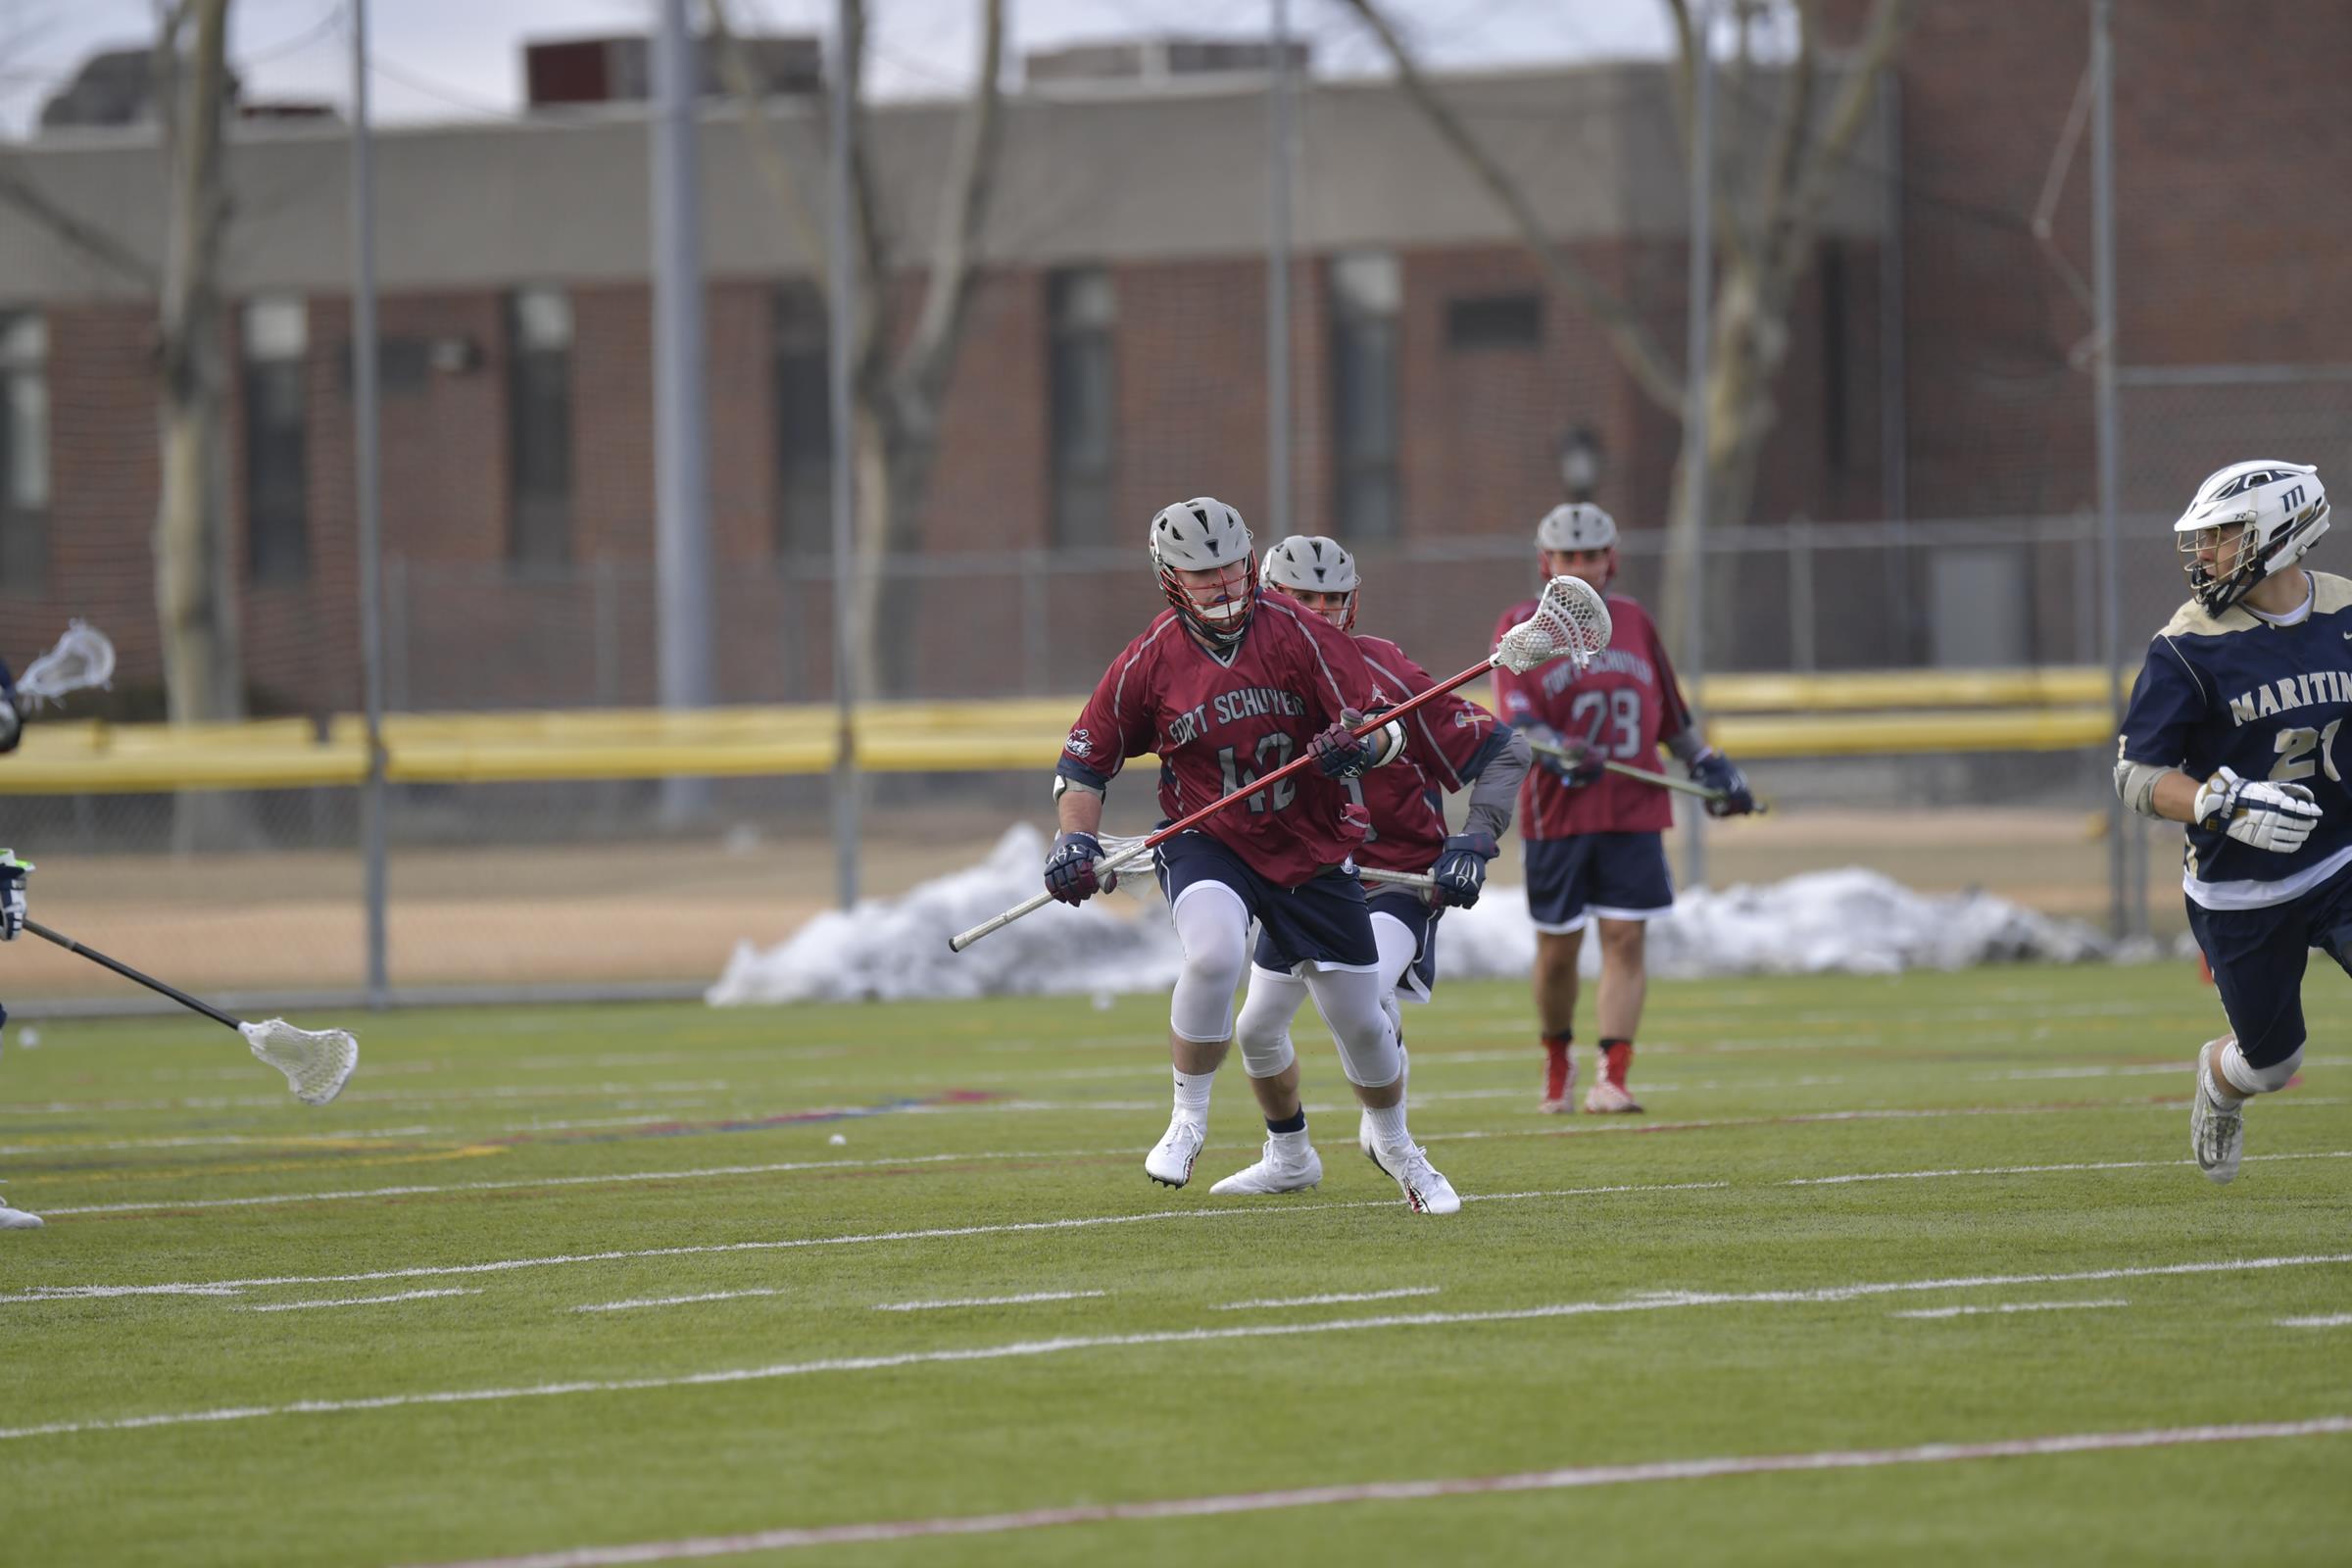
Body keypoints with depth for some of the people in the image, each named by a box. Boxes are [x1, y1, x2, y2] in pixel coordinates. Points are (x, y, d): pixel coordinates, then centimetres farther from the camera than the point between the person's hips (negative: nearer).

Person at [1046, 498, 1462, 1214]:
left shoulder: (1299, 633, -10)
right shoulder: (1149, 661, -8)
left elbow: (1386, 725, -9)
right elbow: (1085, 760, 2)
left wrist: (1362, 745, -32)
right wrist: (1076, 841, -14)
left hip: (1312, 850, 1)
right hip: (1206, 842, -1)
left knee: (1359, 1018, 7)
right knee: (1214, 953, -34)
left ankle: (1396, 1148, 36)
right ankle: (1189, 1119, -13)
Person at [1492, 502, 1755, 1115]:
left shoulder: (1633, 621, 11)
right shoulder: (1522, 626, -1)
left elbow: (1670, 713, 22)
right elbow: (1516, 716, -14)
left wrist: (1709, 766, 16)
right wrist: (1556, 750, -31)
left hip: (1634, 811, 2)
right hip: (1556, 811, -2)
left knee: (1625, 936, -7)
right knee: (1557, 947, 3)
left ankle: (1614, 1076, -9)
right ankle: (1557, 1062, 26)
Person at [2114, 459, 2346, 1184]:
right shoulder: (2191, 648, -13)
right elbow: (2136, 776, -12)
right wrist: (2226, 806, -28)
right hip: (2240, 892, -2)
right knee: (2270, 1063, 12)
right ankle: (2217, 1078, 48)